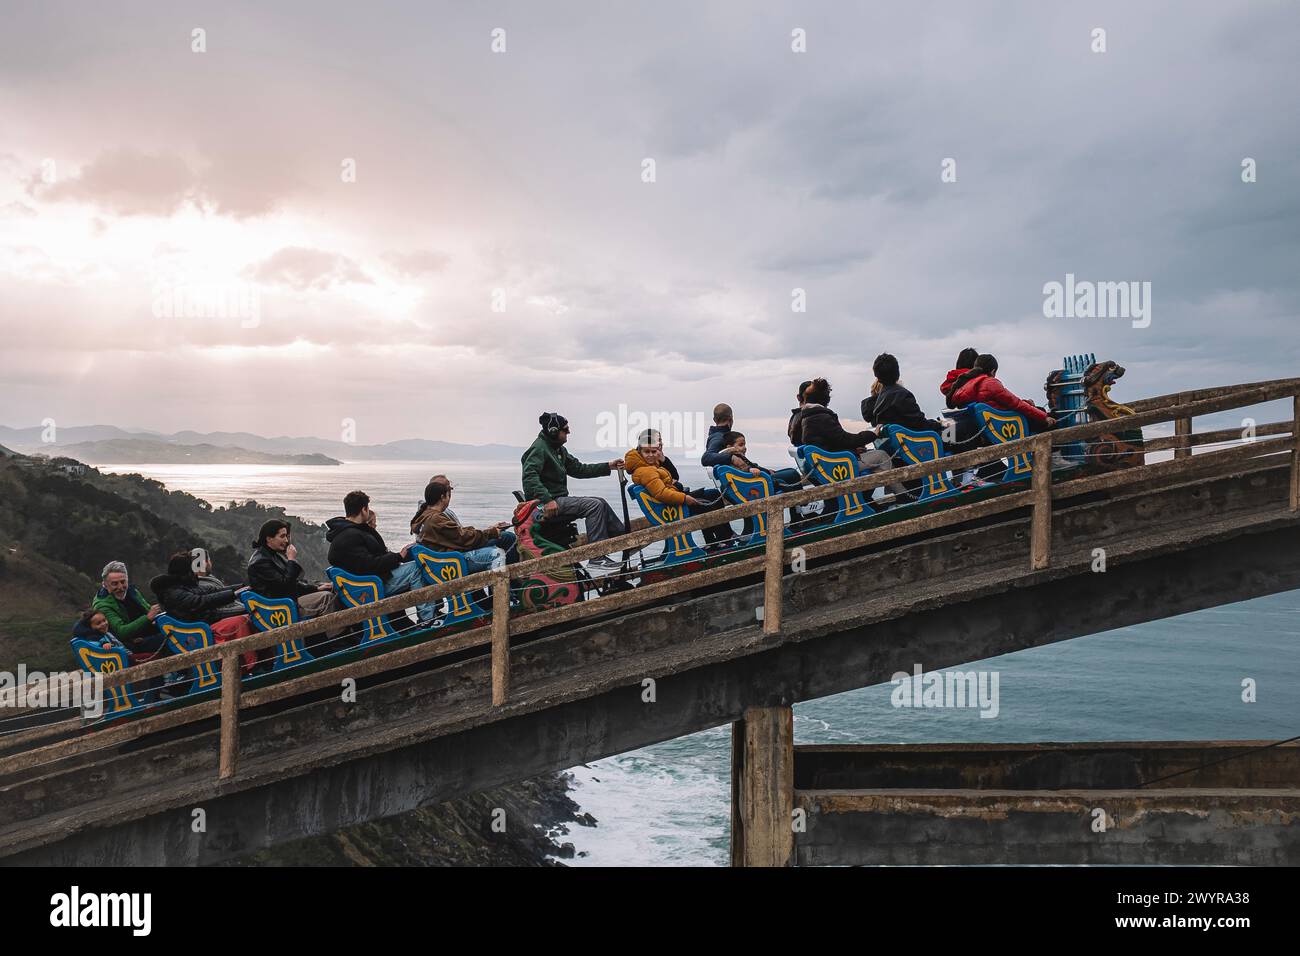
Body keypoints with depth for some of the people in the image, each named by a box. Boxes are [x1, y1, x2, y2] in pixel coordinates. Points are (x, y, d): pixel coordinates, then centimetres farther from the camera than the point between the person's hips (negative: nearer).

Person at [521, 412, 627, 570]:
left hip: (559, 499, 10)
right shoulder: (539, 448, -13)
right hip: (544, 504, -10)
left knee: (601, 503, 11)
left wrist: (608, 467, 13)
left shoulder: (558, 449, 19)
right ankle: (597, 556, -24)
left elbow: (578, 469, 20)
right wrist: (547, 500, -36)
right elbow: (529, 476, -26)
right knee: (594, 505, -21)